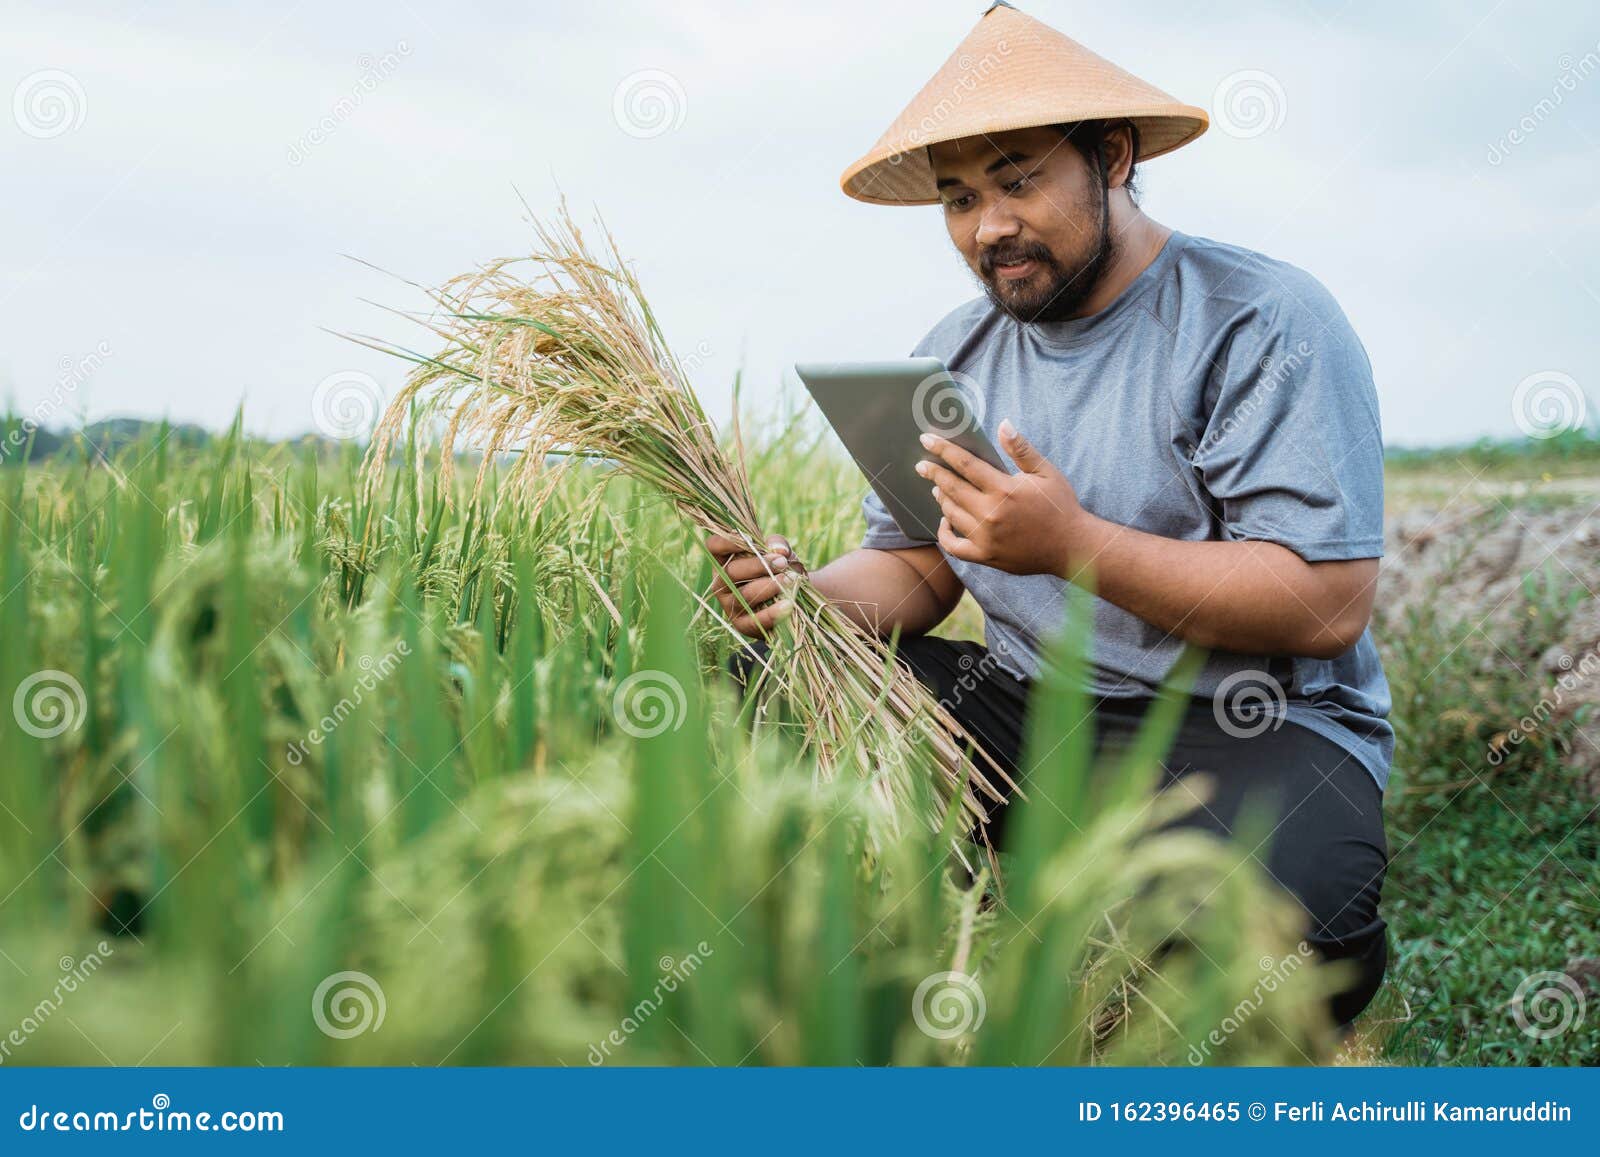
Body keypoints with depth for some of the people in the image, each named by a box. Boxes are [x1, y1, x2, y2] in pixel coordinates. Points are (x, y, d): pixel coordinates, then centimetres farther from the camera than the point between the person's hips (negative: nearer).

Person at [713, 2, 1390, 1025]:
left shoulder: (1265, 321, -10)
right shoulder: (955, 353, 10)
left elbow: (1329, 607, -18)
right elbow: (914, 566, 11)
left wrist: (1075, 545, -26)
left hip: (1252, 722, -5)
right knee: (773, 689, -11)